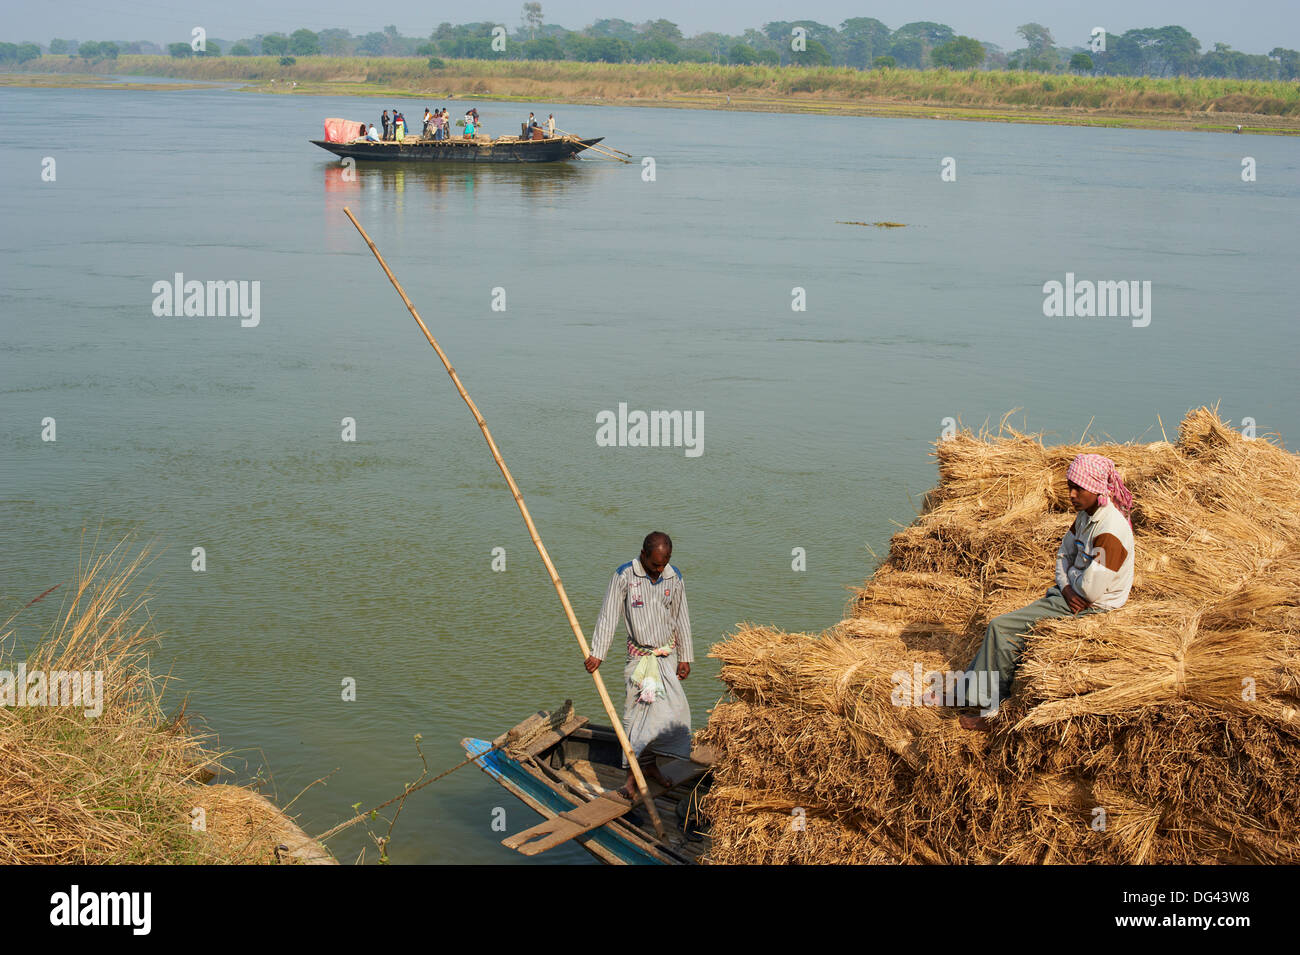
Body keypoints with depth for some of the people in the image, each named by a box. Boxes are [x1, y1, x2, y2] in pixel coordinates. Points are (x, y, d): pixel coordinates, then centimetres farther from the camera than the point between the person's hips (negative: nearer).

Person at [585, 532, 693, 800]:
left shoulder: (674, 578, 0)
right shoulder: (625, 576, -12)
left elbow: (681, 619, 8)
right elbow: (608, 617, -11)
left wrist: (685, 657, 9)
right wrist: (597, 654, -16)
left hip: (668, 655, 4)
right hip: (640, 655, -3)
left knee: (669, 711, 2)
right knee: (637, 712, -7)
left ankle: (649, 764, 17)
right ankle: (632, 776, -4)